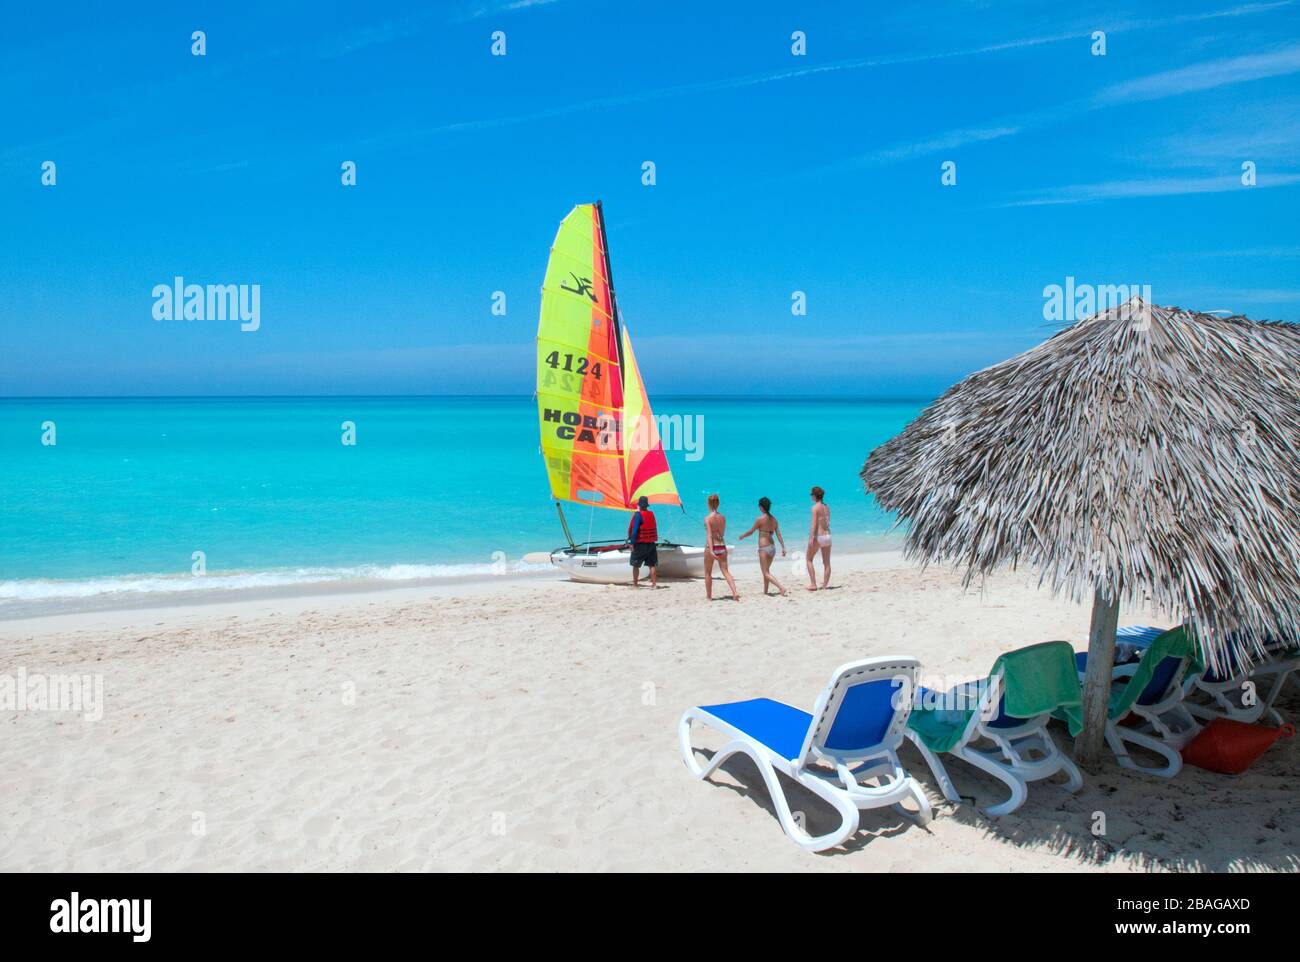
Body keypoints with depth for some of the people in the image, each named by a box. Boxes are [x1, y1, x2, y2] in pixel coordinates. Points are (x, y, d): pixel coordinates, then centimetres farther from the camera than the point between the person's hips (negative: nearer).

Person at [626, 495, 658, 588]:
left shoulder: (638, 515, -12)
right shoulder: (652, 514, 8)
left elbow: (634, 530, -17)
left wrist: (632, 543, -15)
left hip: (640, 544, -6)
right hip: (651, 543, 6)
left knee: (635, 565, 6)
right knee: (652, 565, 5)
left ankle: (635, 584, 11)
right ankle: (654, 584, 2)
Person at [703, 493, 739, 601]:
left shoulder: (707, 518, -12)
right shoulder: (723, 517, 2)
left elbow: (709, 535, -20)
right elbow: (722, 534, 12)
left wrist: (711, 551, -27)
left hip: (711, 547, -4)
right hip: (722, 546, 4)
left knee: (708, 573, 13)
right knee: (726, 571, 5)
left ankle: (709, 596, 21)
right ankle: (735, 592, -12)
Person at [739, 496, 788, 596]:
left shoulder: (760, 519, -12)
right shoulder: (774, 519, 6)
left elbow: (751, 532, -3)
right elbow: (778, 535, 4)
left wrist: (742, 536, 15)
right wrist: (783, 548, 4)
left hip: (764, 548, -7)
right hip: (772, 547, 7)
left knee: (766, 573, -2)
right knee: (766, 570, 23)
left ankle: (782, 587, -17)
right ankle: (765, 590, 30)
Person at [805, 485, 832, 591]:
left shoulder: (815, 507, -10)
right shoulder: (827, 507, 11)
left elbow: (814, 524, -15)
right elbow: (827, 523, 15)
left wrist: (812, 538, -16)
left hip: (818, 536, -6)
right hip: (827, 535, 6)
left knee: (809, 559, 9)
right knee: (826, 562, 8)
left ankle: (813, 584, 4)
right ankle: (825, 585, 10)